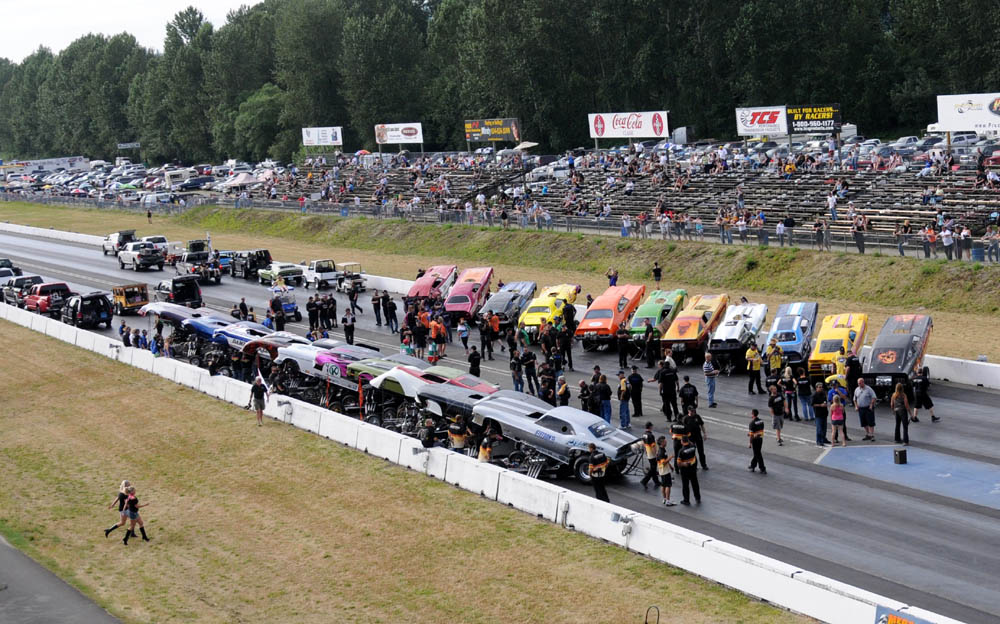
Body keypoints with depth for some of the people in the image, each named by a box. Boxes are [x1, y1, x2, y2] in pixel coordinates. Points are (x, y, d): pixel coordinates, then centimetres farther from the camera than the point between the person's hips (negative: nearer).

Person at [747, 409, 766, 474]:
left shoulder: (752, 423, -19)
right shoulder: (761, 421, 3)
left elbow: (751, 434, -19)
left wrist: (750, 443, -12)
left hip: (755, 439, -8)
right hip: (760, 438, 8)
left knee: (758, 455, 0)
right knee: (756, 453, 19)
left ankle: (763, 469, 1)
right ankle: (752, 466, 33)